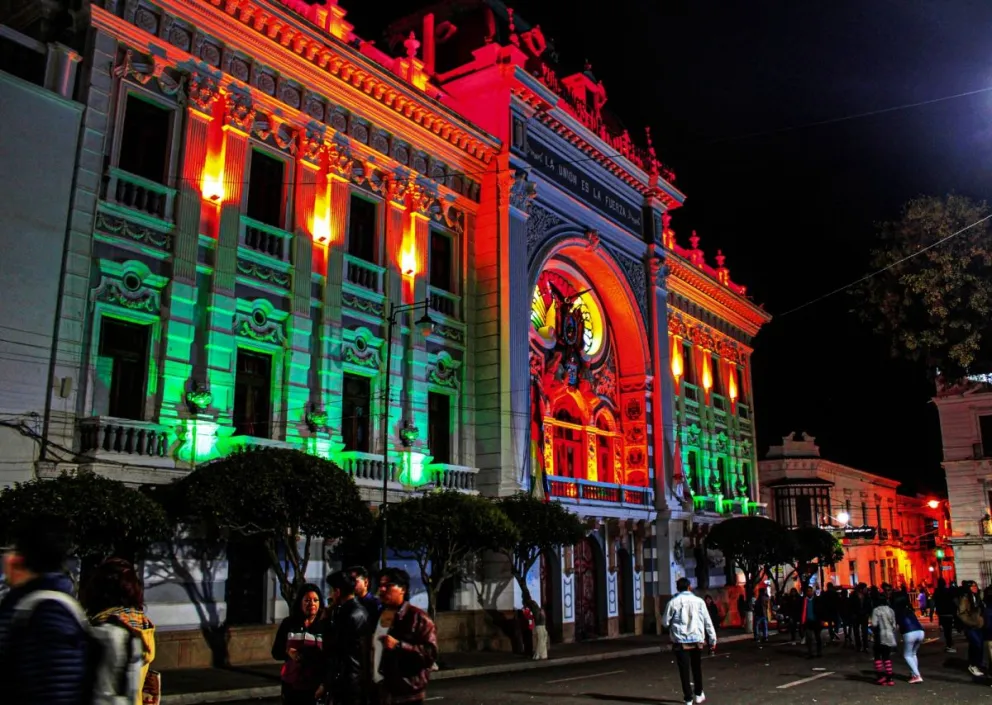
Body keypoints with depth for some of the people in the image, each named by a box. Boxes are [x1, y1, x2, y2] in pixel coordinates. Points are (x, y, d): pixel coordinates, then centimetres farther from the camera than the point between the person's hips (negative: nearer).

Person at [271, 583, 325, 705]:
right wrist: (288, 652, -15)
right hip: (291, 685, 1)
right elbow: (276, 652, 6)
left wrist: (324, 684, -13)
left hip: (315, 687, -1)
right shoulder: (288, 623, 2)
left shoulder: (324, 626, -3)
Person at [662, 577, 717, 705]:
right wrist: (712, 640, 8)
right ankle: (698, 694, 29)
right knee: (697, 668, 19)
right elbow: (707, 622, 1)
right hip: (697, 639, 2)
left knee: (684, 670, 3)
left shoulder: (673, 602, -4)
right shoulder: (698, 601, -1)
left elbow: (665, 622, -1)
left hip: (680, 641, -2)